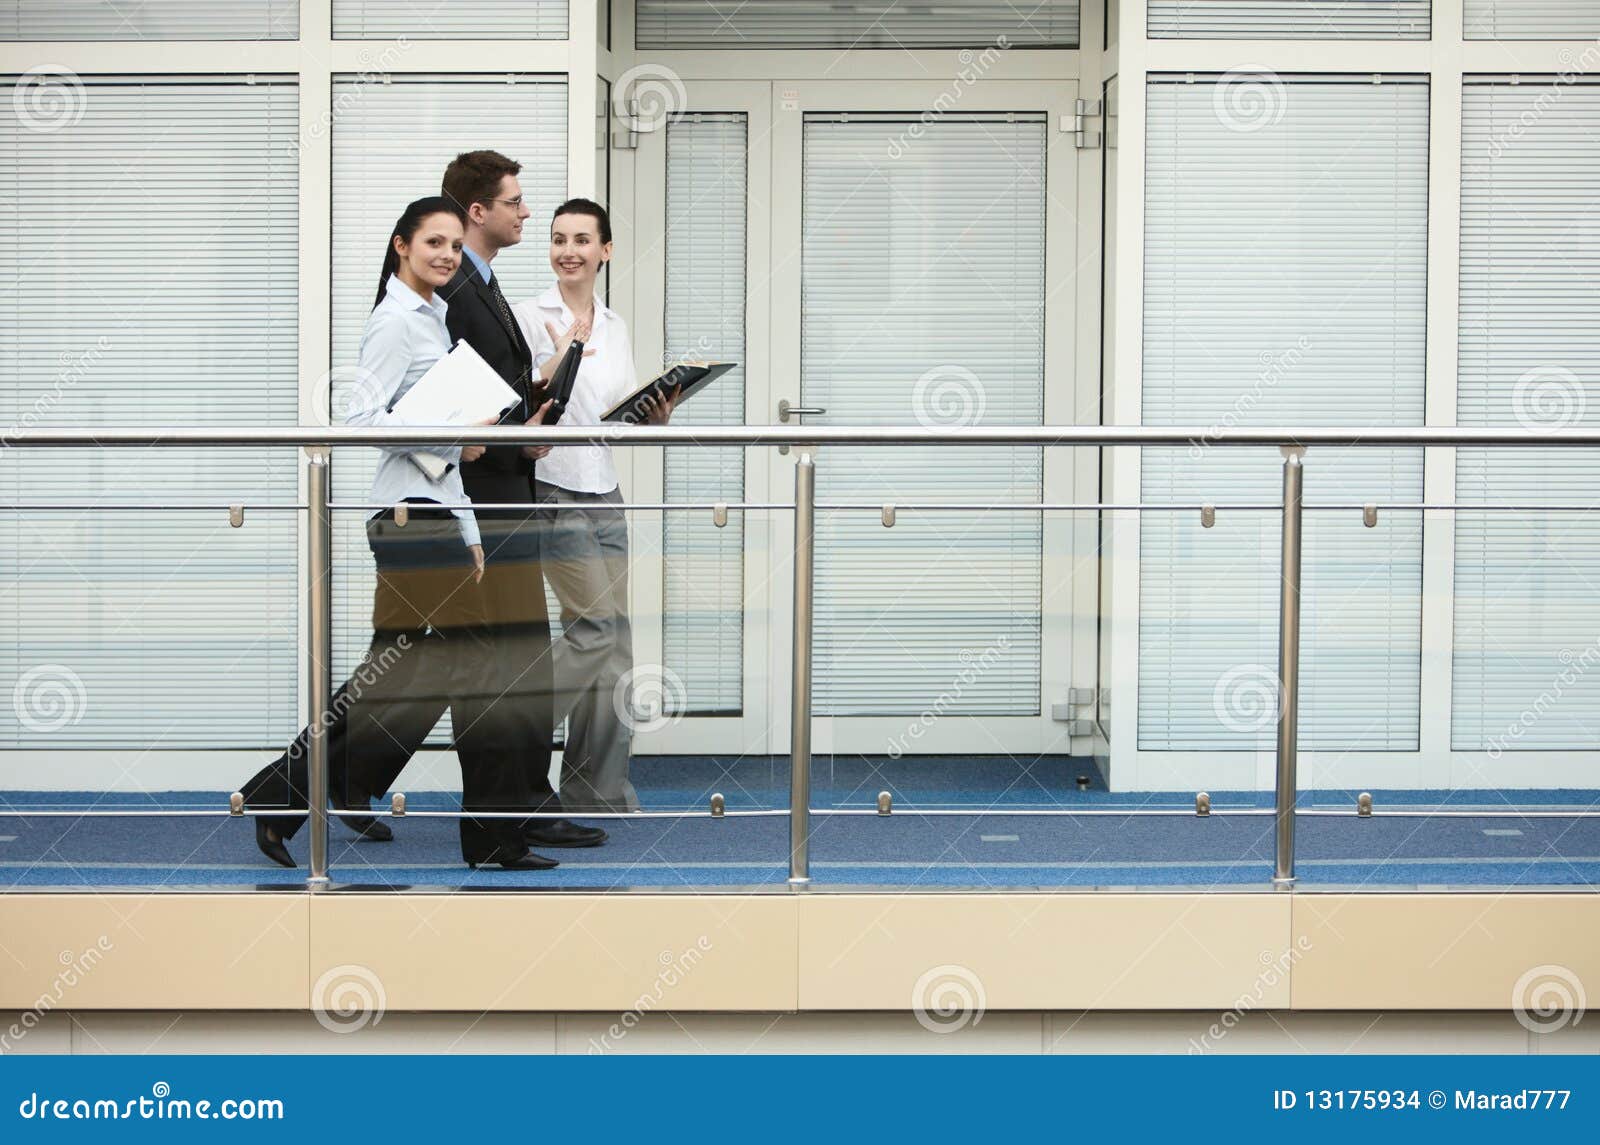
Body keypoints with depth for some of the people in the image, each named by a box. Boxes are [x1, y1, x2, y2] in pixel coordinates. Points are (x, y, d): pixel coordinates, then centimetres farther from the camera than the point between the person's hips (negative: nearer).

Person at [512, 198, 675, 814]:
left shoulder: (615, 326, 14)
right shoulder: (528, 317, -5)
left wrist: (657, 415, -2)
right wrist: (553, 372, -25)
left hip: (603, 493, 6)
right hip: (551, 490, -6)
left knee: (611, 645, 3)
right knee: (599, 626, -14)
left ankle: (598, 795, 8)